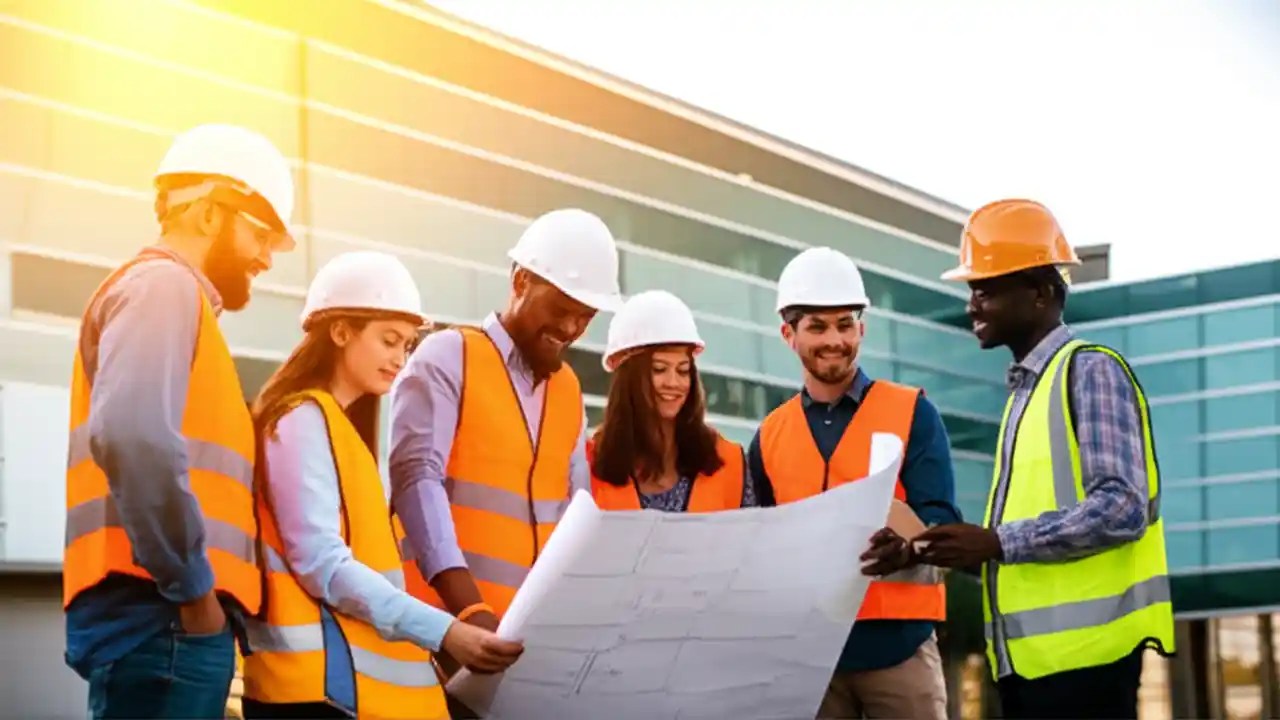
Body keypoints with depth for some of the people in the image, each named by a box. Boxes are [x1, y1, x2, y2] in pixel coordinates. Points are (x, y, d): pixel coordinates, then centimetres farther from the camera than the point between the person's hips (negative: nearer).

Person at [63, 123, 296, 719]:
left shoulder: (173, 293, 26)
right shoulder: (164, 286, -4)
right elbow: (131, 438, -24)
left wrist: (194, 590, 12)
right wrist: (193, 587, -17)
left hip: (169, 619, 10)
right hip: (162, 617, -10)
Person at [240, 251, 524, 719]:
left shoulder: (342, 424, 20)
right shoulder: (303, 419, -9)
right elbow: (321, 564, -18)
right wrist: (443, 633, -25)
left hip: (359, 674, 9)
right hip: (321, 681, -9)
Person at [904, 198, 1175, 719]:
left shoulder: (1089, 371, -5)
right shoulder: (1026, 389, 20)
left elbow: (1122, 507, -16)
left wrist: (997, 543, -16)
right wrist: (972, 550, 3)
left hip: (1081, 649, -8)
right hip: (1031, 652, 8)